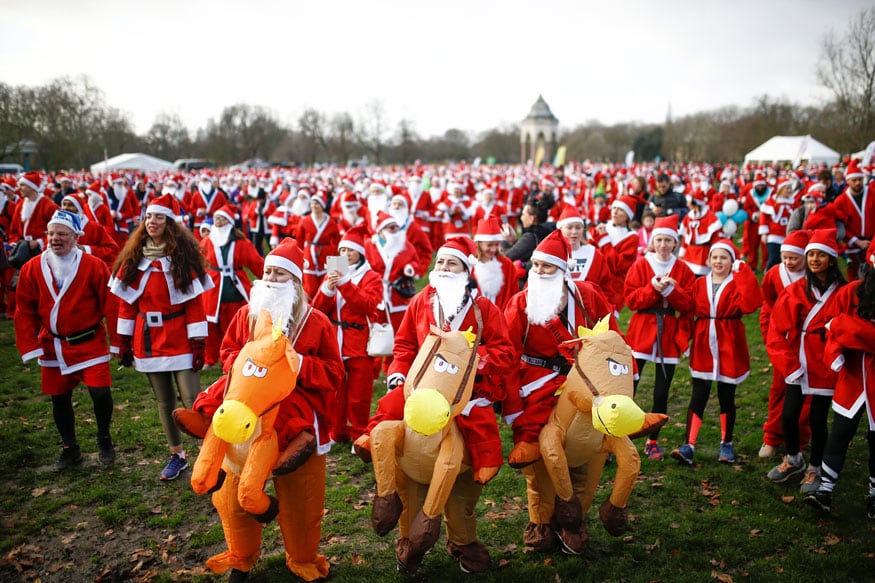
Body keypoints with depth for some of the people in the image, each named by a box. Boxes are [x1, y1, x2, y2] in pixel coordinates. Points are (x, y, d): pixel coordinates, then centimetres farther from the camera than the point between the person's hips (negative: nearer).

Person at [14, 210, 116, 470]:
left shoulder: (94, 266, -9)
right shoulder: (32, 269, 0)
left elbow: (109, 305, -7)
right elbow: (25, 312, 3)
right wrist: (30, 347, -2)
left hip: (90, 344, -3)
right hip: (52, 348, 4)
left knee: (100, 392, -11)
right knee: (59, 398, 13)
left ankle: (104, 439, 18)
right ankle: (70, 449, 33)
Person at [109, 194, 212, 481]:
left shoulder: (182, 257, -6)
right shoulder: (134, 259, 5)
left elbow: (195, 303, -8)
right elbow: (126, 303, 7)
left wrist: (198, 344, -12)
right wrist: (124, 342, 5)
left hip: (179, 339, -4)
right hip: (148, 340, 4)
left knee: (192, 400, -7)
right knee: (164, 401, 12)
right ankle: (177, 455, 26)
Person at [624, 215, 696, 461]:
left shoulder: (683, 269, 6)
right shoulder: (640, 265, 2)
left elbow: (688, 304, 0)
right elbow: (630, 298, -5)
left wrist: (671, 290, -15)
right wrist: (653, 288, -18)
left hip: (669, 335, 2)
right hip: (641, 332, -2)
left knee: (661, 393, 6)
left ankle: (653, 441, 22)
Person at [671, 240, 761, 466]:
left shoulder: (738, 283, -1)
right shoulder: (699, 284, 7)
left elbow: (749, 303, -22)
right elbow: (688, 312, 3)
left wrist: (742, 271, -18)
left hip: (729, 348, -1)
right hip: (703, 348, 2)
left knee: (726, 398, 10)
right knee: (698, 397, -2)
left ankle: (726, 444, 27)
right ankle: (688, 447, -3)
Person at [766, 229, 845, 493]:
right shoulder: (795, 291, -2)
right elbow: (776, 330, -3)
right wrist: (787, 363, -7)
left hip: (825, 367, -2)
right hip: (797, 365, 2)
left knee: (817, 419, 6)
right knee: (788, 415, 2)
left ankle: (815, 469, 29)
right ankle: (793, 459, 30)